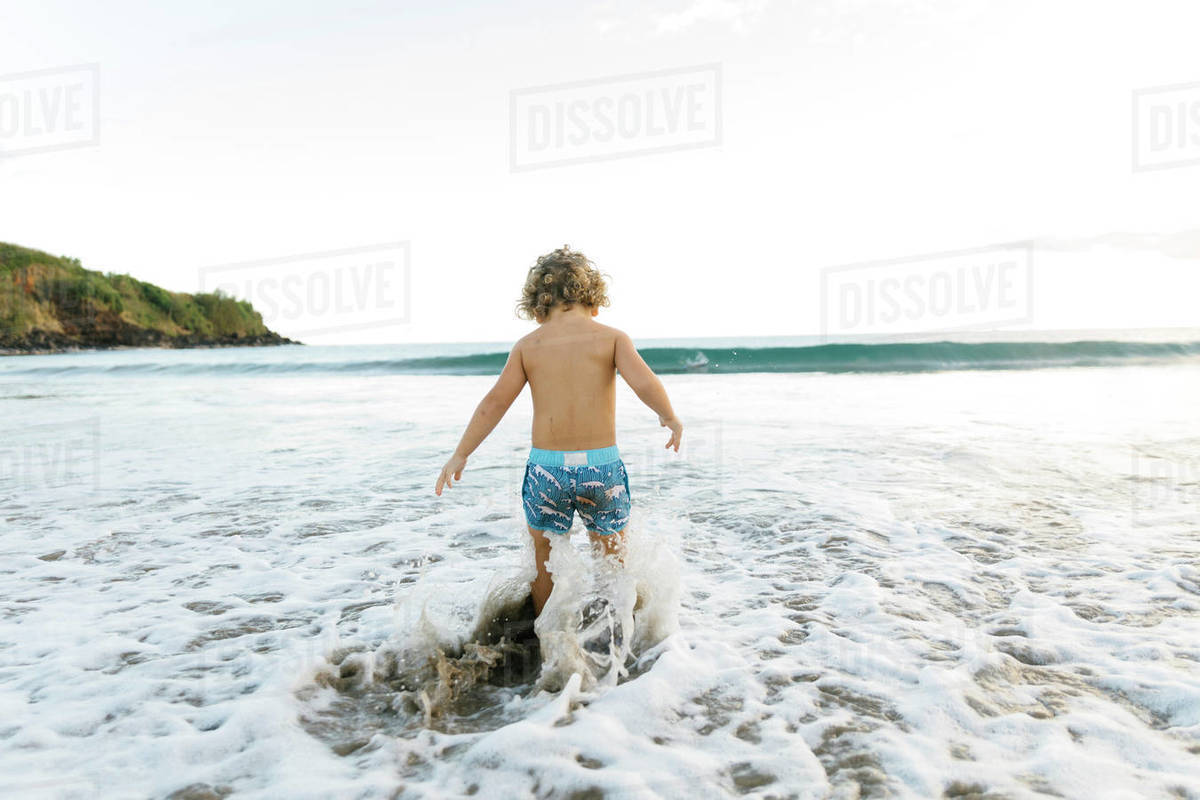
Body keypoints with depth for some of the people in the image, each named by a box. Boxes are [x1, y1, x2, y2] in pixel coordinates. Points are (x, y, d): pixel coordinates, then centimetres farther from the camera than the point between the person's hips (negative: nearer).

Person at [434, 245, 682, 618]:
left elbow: (494, 401, -2)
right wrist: (671, 420, 1)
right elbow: (644, 382, -17)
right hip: (602, 466, -1)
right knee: (613, 560, 21)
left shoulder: (528, 345, 1)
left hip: (546, 466, 1)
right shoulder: (611, 337, -3)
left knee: (543, 562, 23)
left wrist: (459, 455, 6)